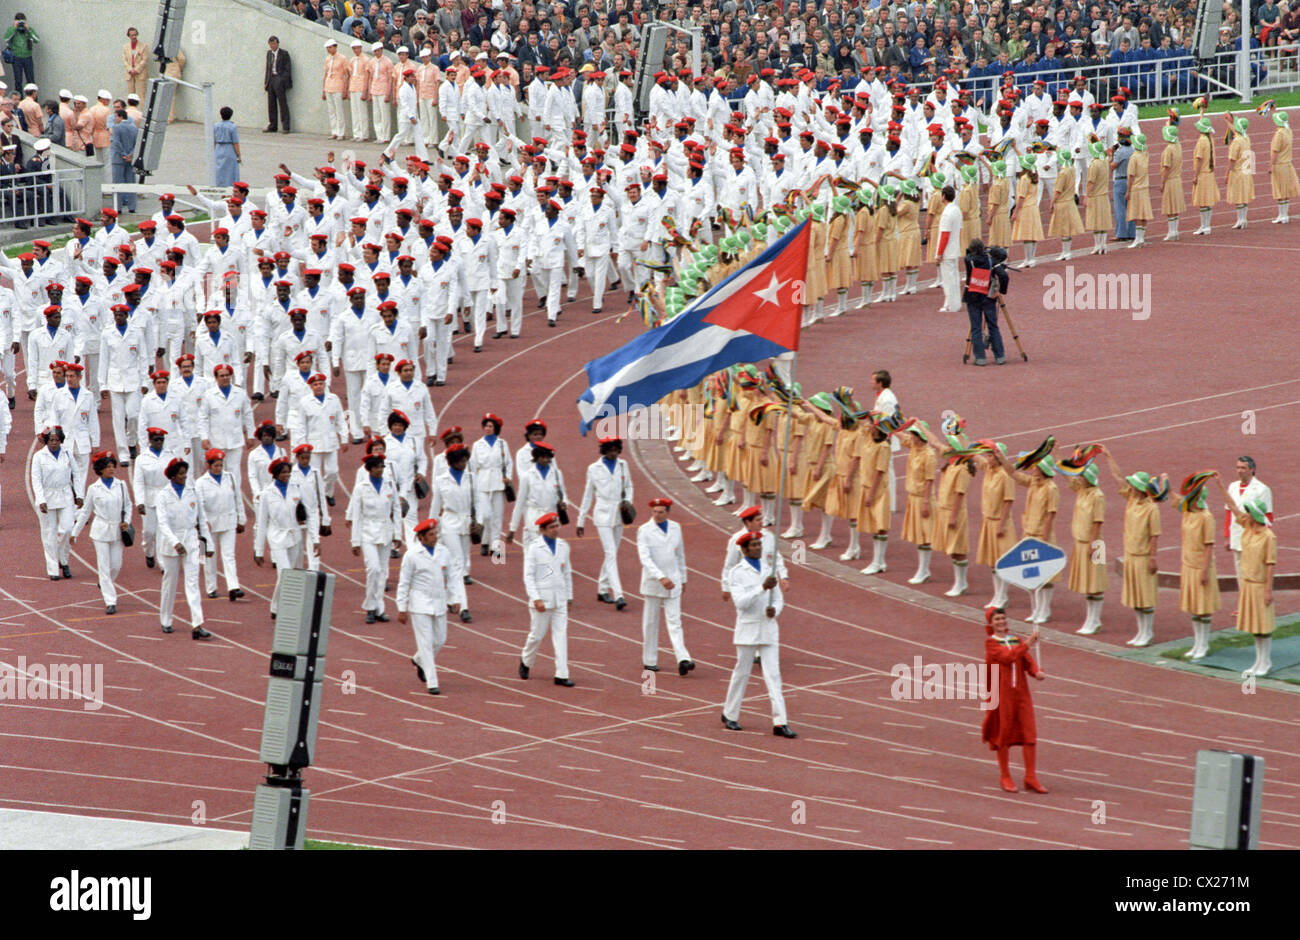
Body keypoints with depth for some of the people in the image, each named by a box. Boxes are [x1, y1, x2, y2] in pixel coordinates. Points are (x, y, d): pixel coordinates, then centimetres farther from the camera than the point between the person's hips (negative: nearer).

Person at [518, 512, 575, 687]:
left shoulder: (563, 546, 8)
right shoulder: (534, 549, -7)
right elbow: (528, 576, -10)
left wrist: (569, 596, 17)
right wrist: (536, 599, -18)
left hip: (560, 599, 4)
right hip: (541, 598, -4)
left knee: (561, 635, 0)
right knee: (537, 634, 5)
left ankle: (561, 675, 0)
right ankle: (526, 661, 33)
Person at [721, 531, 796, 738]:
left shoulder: (769, 568, 11)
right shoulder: (737, 572, -5)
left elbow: (778, 598, 15)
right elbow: (740, 602, -17)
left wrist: (774, 609, -8)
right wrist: (762, 587, -26)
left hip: (769, 629, 4)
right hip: (748, 630, -4)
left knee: (773, 675, -3)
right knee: (742, 673, 6)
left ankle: (779, 723, -9)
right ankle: (730, 715, 24)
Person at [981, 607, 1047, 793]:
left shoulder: (1016, 640, 13)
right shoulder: (991, 643, -3)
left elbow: (1028, 662, 4)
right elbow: (1008, 656, -18)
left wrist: (1037, 672, -16)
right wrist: (1027, 644, -18)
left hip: (1021, 692, 4)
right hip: (1002, 693, -4)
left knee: (1030, 733, -2)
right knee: (1003, 735, 2)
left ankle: (1031, 778, 2)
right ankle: (1005, 777, 14)